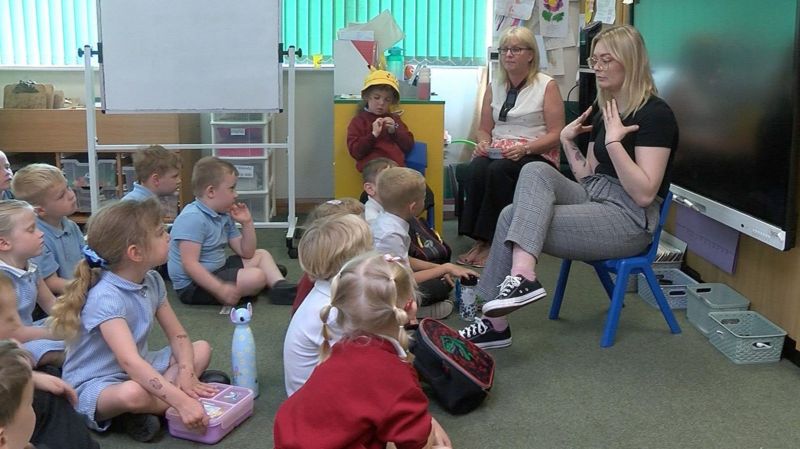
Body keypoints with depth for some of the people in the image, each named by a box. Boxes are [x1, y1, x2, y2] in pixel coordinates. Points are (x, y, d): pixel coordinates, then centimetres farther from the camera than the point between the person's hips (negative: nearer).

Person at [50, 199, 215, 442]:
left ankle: (151, 405, -13)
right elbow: (130, 361, -38)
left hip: (138, 370, 9)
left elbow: (177, 335, 2)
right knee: (133, 393, -40)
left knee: (202, 349, 2)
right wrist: (181, 400, -45)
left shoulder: (152, 280, -3)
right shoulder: (106, 297, -27)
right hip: (93, 385, -8)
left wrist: (186, 373, -18)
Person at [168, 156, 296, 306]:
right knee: (257, 277, -25)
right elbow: (189, 264, -29)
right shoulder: (192, 218, -21)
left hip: (218, 270, 11)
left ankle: (280, 286, -1)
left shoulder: (224, 217, 9)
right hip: (194, 285, -11)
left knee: (262, 255, 18)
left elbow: (246, 253, 15)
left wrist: (247, 223, 2)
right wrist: (220, 289, -34)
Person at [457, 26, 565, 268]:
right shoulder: (494, 86, 16)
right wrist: (483, 144, -4)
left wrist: (524, 148, -19)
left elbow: (555, 134, -5)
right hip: (498, 152, 4)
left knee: (499, 169, -35)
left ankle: (488, 241, -28)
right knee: (477, 167, -31)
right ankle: (478, 240, -28)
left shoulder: (547, 85, 2)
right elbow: (484, 128, 19)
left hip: (537, 155, -4)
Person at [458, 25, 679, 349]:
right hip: (594, 200, 8)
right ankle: (521, 276, -26)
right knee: (535, 171, -18)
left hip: (630, 220, -8)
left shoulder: (655, 114, -12)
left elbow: (644, 194, -19)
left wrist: (614, 141, -23)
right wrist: (567, 142, 4)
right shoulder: (605, 113, 13)